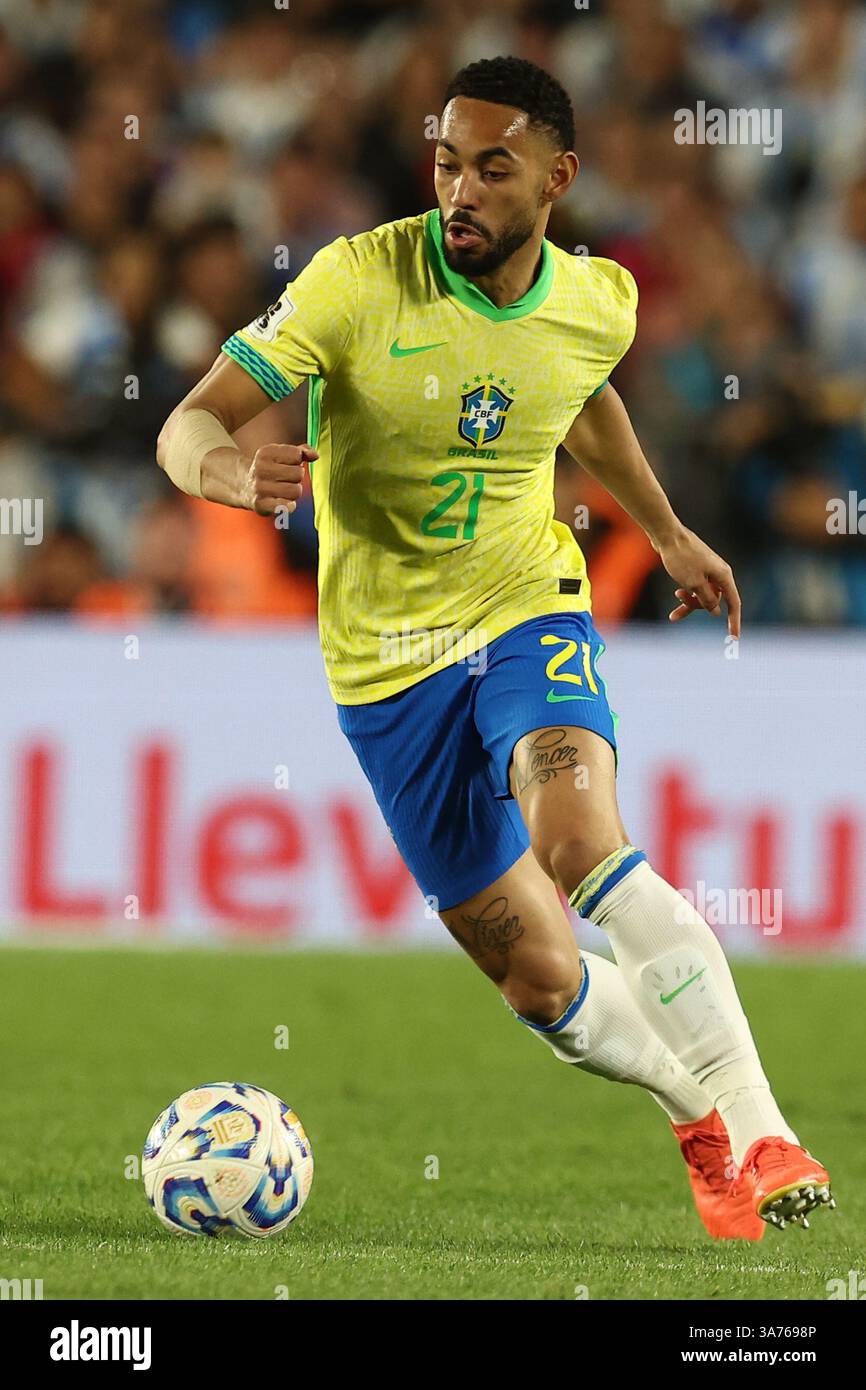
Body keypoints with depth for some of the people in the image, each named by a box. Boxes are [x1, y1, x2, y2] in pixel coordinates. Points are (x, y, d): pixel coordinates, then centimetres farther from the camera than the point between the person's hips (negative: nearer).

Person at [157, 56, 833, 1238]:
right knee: (543, 983, 0)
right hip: (389, 659, 0)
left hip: (528, 610, 0)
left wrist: (670, 537, 30)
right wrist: (228, 469, -43)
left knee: (579, 839, -32)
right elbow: (191, 423, -19)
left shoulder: (598, 302, -5)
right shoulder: (360, 281, -17)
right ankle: (701, 1115, 31)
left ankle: (758, 1133, -29)